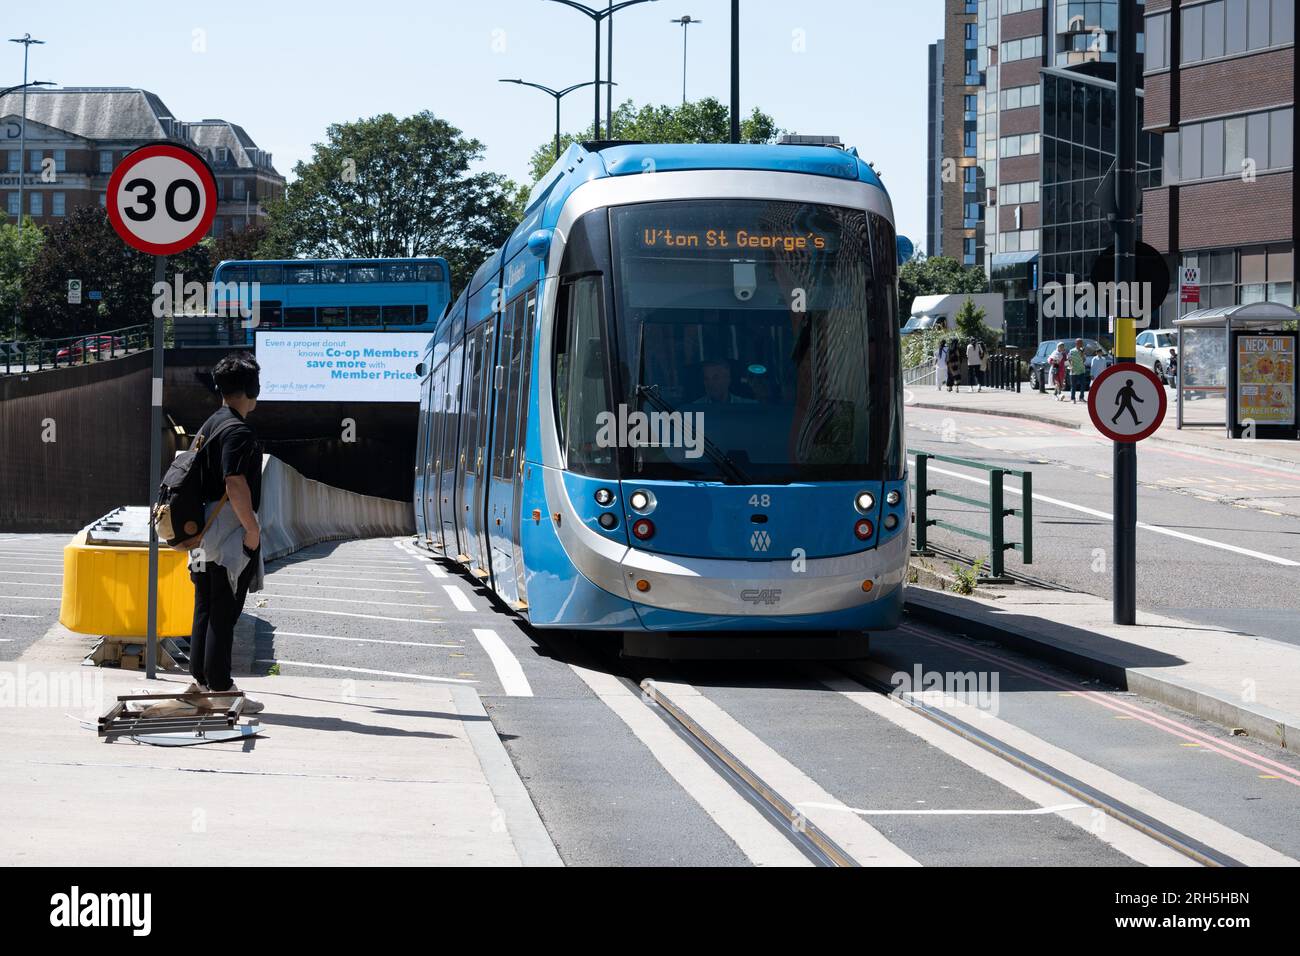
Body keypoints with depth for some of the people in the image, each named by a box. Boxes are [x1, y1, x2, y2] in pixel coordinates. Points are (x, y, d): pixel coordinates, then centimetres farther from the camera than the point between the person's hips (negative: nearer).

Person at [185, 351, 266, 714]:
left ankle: (200, 682, 19)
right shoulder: (238, 431, -16)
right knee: (224, 613, -7)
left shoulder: (209, 426, 15)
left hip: (205, 531, 10)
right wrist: (253, 528, -18)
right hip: (230, 531, -10)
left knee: (206, 609, 14)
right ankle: (220, 689, -5)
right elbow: (235, 483, -23)